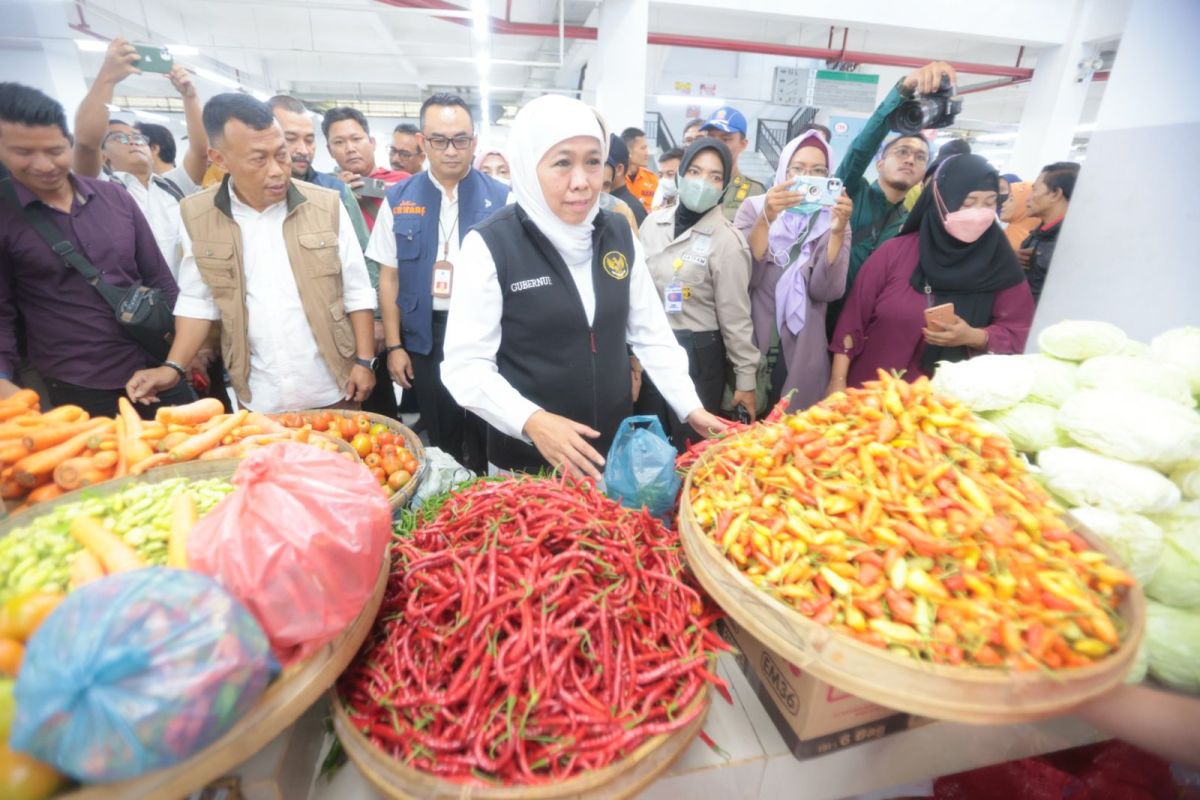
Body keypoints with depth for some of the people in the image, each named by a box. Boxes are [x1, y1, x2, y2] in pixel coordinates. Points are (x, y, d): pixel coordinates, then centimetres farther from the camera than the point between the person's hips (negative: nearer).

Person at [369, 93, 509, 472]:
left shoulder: (501, 198, -2)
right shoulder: (399, 199, 3)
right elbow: (389, 276, 6)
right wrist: (393, 345, 1)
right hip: (425, 337, 2)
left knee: (488, 440, 9)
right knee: (441, 439, 15)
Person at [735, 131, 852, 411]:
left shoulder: (833, 219, 5)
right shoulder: (754, 207, 1)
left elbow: (827, 291, -10)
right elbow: (744, 277, -14)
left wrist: (837, 231, -20)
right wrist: (766, 219, -24)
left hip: (801, 352, 1)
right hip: (749, 344, -1)